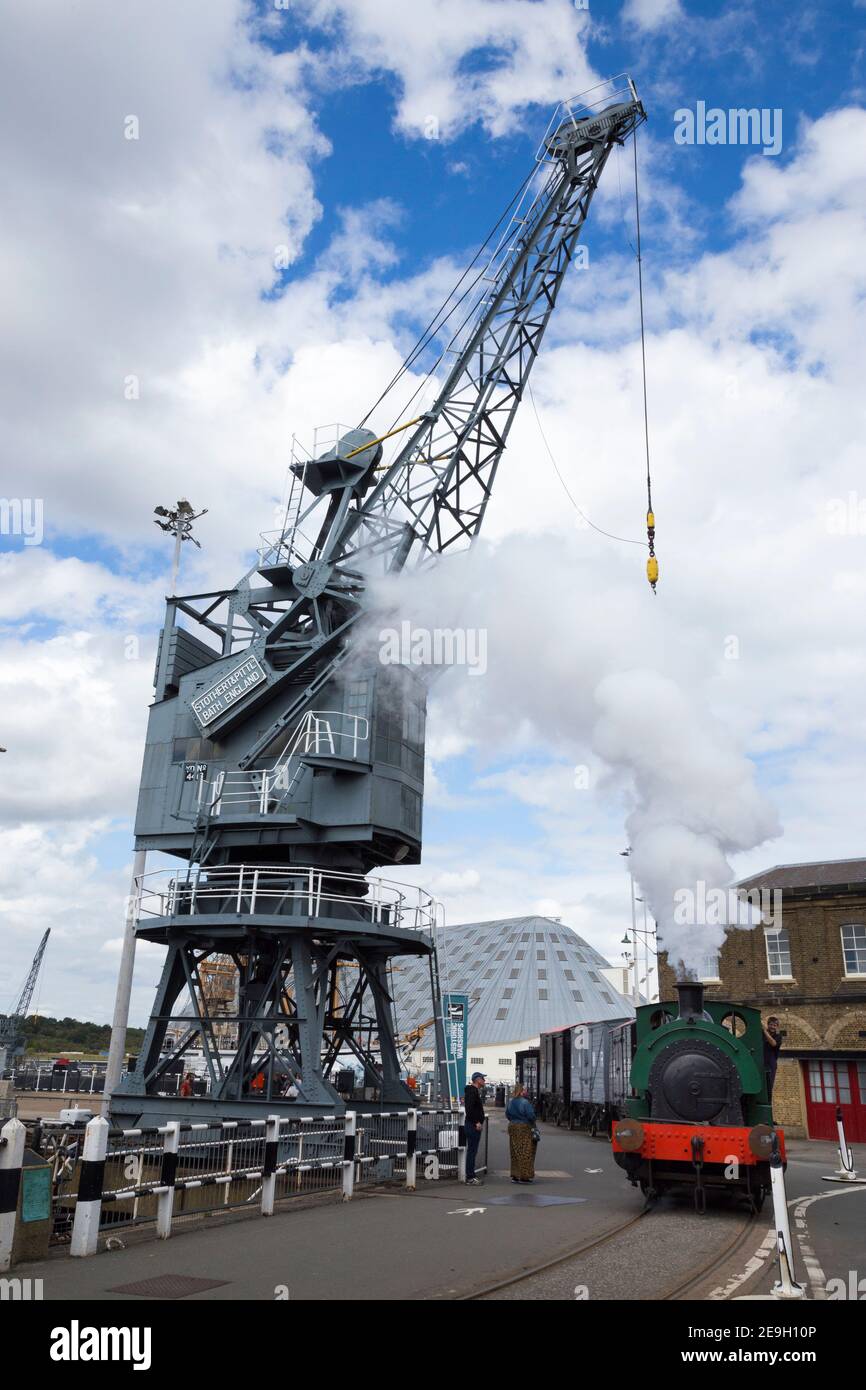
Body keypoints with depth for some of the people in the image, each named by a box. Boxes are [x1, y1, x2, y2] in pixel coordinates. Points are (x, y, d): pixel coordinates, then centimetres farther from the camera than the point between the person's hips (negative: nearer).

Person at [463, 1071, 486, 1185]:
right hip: (473, 1126, -11)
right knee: (472, 1151, -7)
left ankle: (470, 1175, 19)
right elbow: (469, 1108, -25)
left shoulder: (475, 1091, 18)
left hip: (475, 1125, 11)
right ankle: (470, 1177, -4)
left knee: (472, 1151, 13)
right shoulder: (472, 1091, -15)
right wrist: (476, 1122, -22)